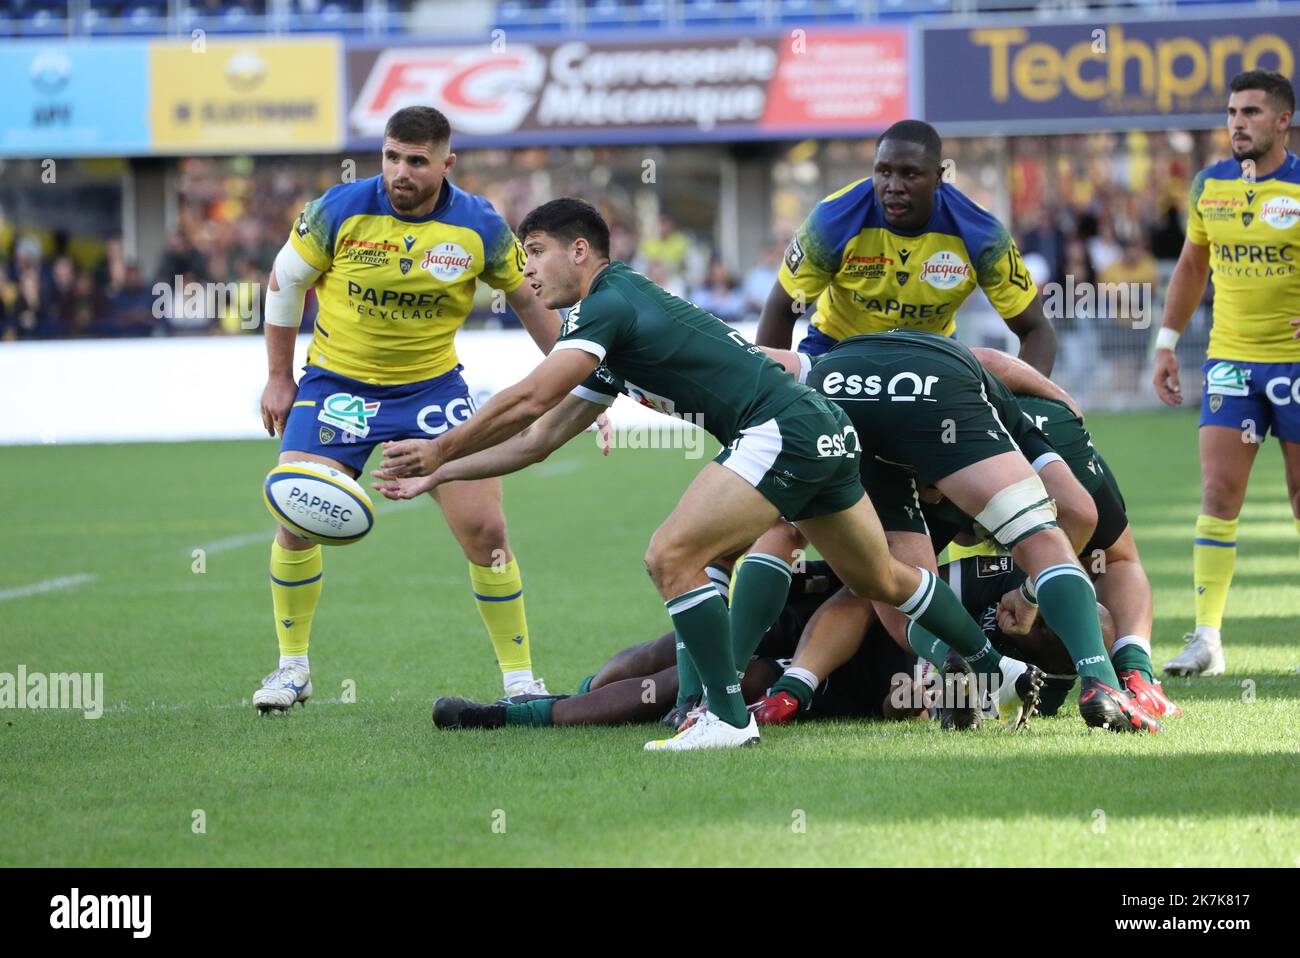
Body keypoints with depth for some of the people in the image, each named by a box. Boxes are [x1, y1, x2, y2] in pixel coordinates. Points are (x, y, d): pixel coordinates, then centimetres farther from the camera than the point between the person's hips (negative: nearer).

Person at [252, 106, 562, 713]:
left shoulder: (479, 226, -11)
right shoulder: (340, 210, -14)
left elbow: (531, 299, 4)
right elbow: (285, 281, 1)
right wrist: (279, 377, 3)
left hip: (432, 387, 0)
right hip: (337, 383, 0)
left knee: (484, 530, -7)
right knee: (296, 520, -11)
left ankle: (519, 676, 8)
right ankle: (292, 668, 9)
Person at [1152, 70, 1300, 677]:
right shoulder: (1209, 186, 6)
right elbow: (1191, 267, 17)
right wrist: (1166, 343, 13)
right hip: (1230, 359, 3)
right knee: (1218, 495, -8)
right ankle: (1206, 638, -10)